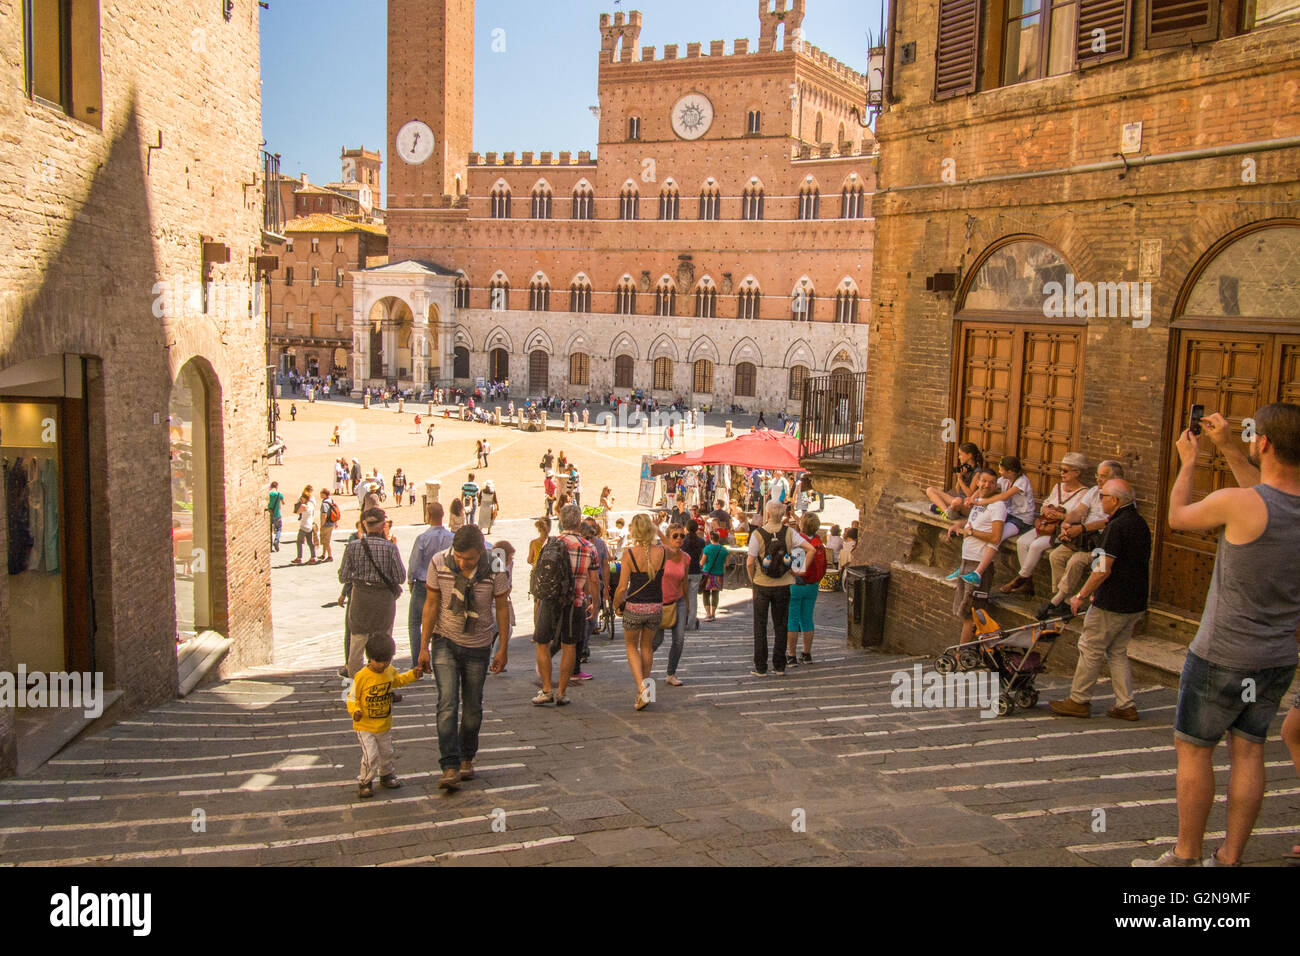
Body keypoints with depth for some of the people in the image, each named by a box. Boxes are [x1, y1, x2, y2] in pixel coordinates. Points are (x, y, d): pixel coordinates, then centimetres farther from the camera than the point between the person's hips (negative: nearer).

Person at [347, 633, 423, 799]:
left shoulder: (390, 671, -3)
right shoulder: (362, 677, -21)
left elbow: (398, 680, 20)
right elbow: (352, 697, -13)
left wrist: (412, 675, 7)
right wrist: (355, 711, -31)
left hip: (385, 725, 6)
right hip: (365, 726, -6)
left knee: (386, 753, 19)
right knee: (370, 756, -12)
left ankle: (386, 776, 43)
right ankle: (365, 782, 9)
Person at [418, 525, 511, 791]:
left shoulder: (496, 569, -16)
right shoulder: (439, 564, -15)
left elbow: (502, 608, -3)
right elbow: (431, 604, -5)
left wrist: (503, 647, 0)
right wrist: (424, 647, -4)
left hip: (478, 647, 1)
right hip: (445, 642, 0)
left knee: (473, 707, 8)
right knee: (448, 704, -13)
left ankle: (467, 759, 28)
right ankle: (450, 767, -12)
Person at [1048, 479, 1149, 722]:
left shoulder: (1117, 526, -19)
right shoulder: (1140, 524, 11)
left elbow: (1103, 570, -22)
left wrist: (1081, 595, -12)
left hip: (1112, 604, -9)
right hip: (1135, 603, 9)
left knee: (1090, 649, 2)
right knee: (1118, 652, 16)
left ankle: (1079, 700, 10)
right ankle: (1125, 705, 15)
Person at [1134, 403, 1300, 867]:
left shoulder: (1237, 503, -23)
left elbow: (1177, 516, -3)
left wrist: (1188, 461, 11)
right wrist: (1228, 448, 22)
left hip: (1222, 656, -6)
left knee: (1193, 750, 7)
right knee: (1247, 751, 13)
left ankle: (1185, 855, 16)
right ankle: (1229, 858, 21)